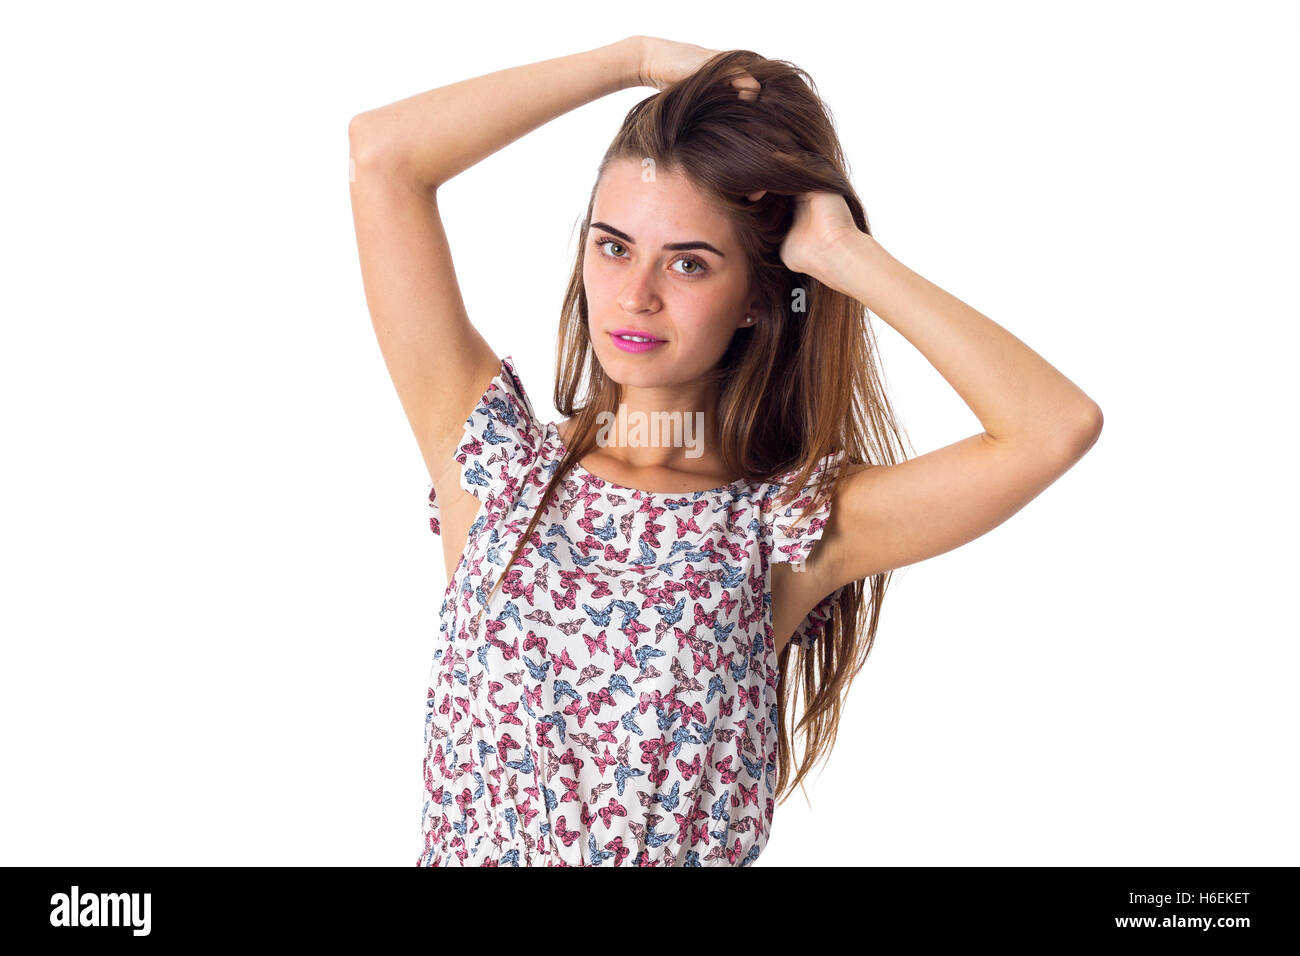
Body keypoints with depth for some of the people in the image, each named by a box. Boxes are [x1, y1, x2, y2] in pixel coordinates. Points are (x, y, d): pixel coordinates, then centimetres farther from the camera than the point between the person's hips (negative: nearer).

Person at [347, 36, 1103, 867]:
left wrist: (847, 256, -6)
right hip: (463, 847, 2)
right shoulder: (500, 464, 2)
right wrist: (635, 61, 1)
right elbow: (383, 156, -3)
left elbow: (1060, 427, -14)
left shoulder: (789, 532, -1)